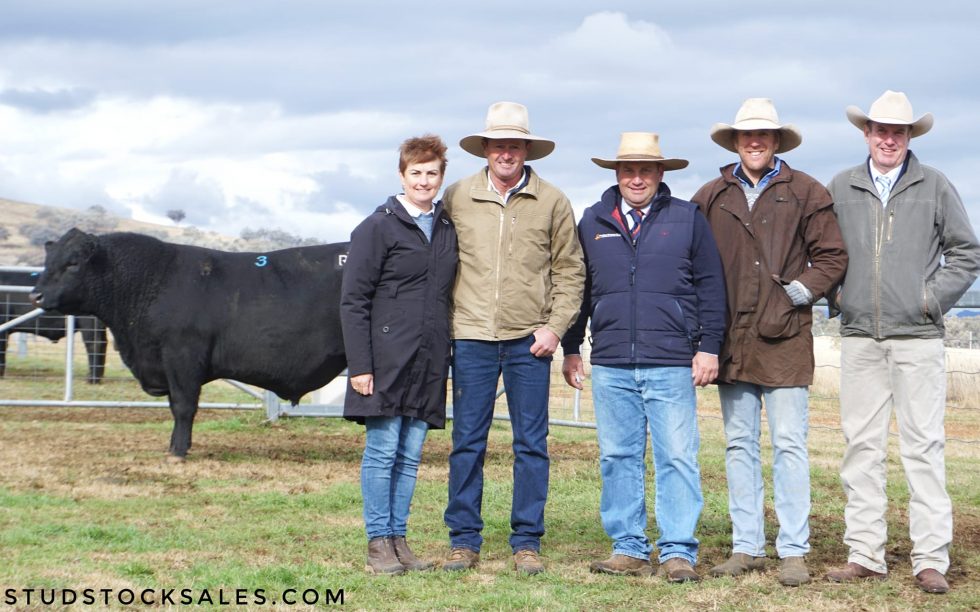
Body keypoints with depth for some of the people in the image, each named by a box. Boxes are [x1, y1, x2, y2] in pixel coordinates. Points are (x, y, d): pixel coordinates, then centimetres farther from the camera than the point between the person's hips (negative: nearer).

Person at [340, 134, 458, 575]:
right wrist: (359, 365, -11)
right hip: (387, 361, -5)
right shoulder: (377, 228, -3)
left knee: (410, 456, 8)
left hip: (429, 365, 5)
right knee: (382, 452, -2)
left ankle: (398, 539, 15)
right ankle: (379, 543, 4)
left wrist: (446, 361, 12)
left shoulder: (447, 231, 15)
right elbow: (353, 301, -5)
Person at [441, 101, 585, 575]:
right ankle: (464, 540, 11)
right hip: (472, 336, 0)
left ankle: (527, 543, 10)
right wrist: (444, 323, 4)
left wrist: (555, 326, -3)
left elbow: (569, 270, 7)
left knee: (531, 444, 3)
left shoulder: (552, 203, 3)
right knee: (467, 442, 3)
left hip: (529, 340, 0)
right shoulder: (457, 198, 5)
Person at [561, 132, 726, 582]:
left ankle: (678, 552, -1)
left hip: (671, 364, -3)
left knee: (677, 458, -5)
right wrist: (570, 348, 14)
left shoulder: (687, 219, 6)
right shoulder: (592, 223, 12)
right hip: (610, 366, 3)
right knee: (617, 458, 5)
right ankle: (629, 549, 13)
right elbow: (576, 288, 17)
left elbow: (710, 287, 5)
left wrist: (708, 347, -1)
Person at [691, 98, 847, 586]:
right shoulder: (712, 197, 12)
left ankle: (793, 551, -1)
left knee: (789, 444, -5)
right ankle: (746, 547, 13)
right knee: (739, 445, 7)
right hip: (732, 340, 3)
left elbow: (832, 257, 6)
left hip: (784, 340, -3)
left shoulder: (805, 193, 5)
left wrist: (798, 293, -5)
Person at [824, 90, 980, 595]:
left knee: (923, 447, -3)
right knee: (861, 447, 4)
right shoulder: (840, 188, 10)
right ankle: (865, 556, 10)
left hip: (917, 336, -2)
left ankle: (930, 561, 0)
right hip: (860, 338, 2)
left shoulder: (935, 187, 5)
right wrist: (837, 294, 5)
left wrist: (933, 297, -2)